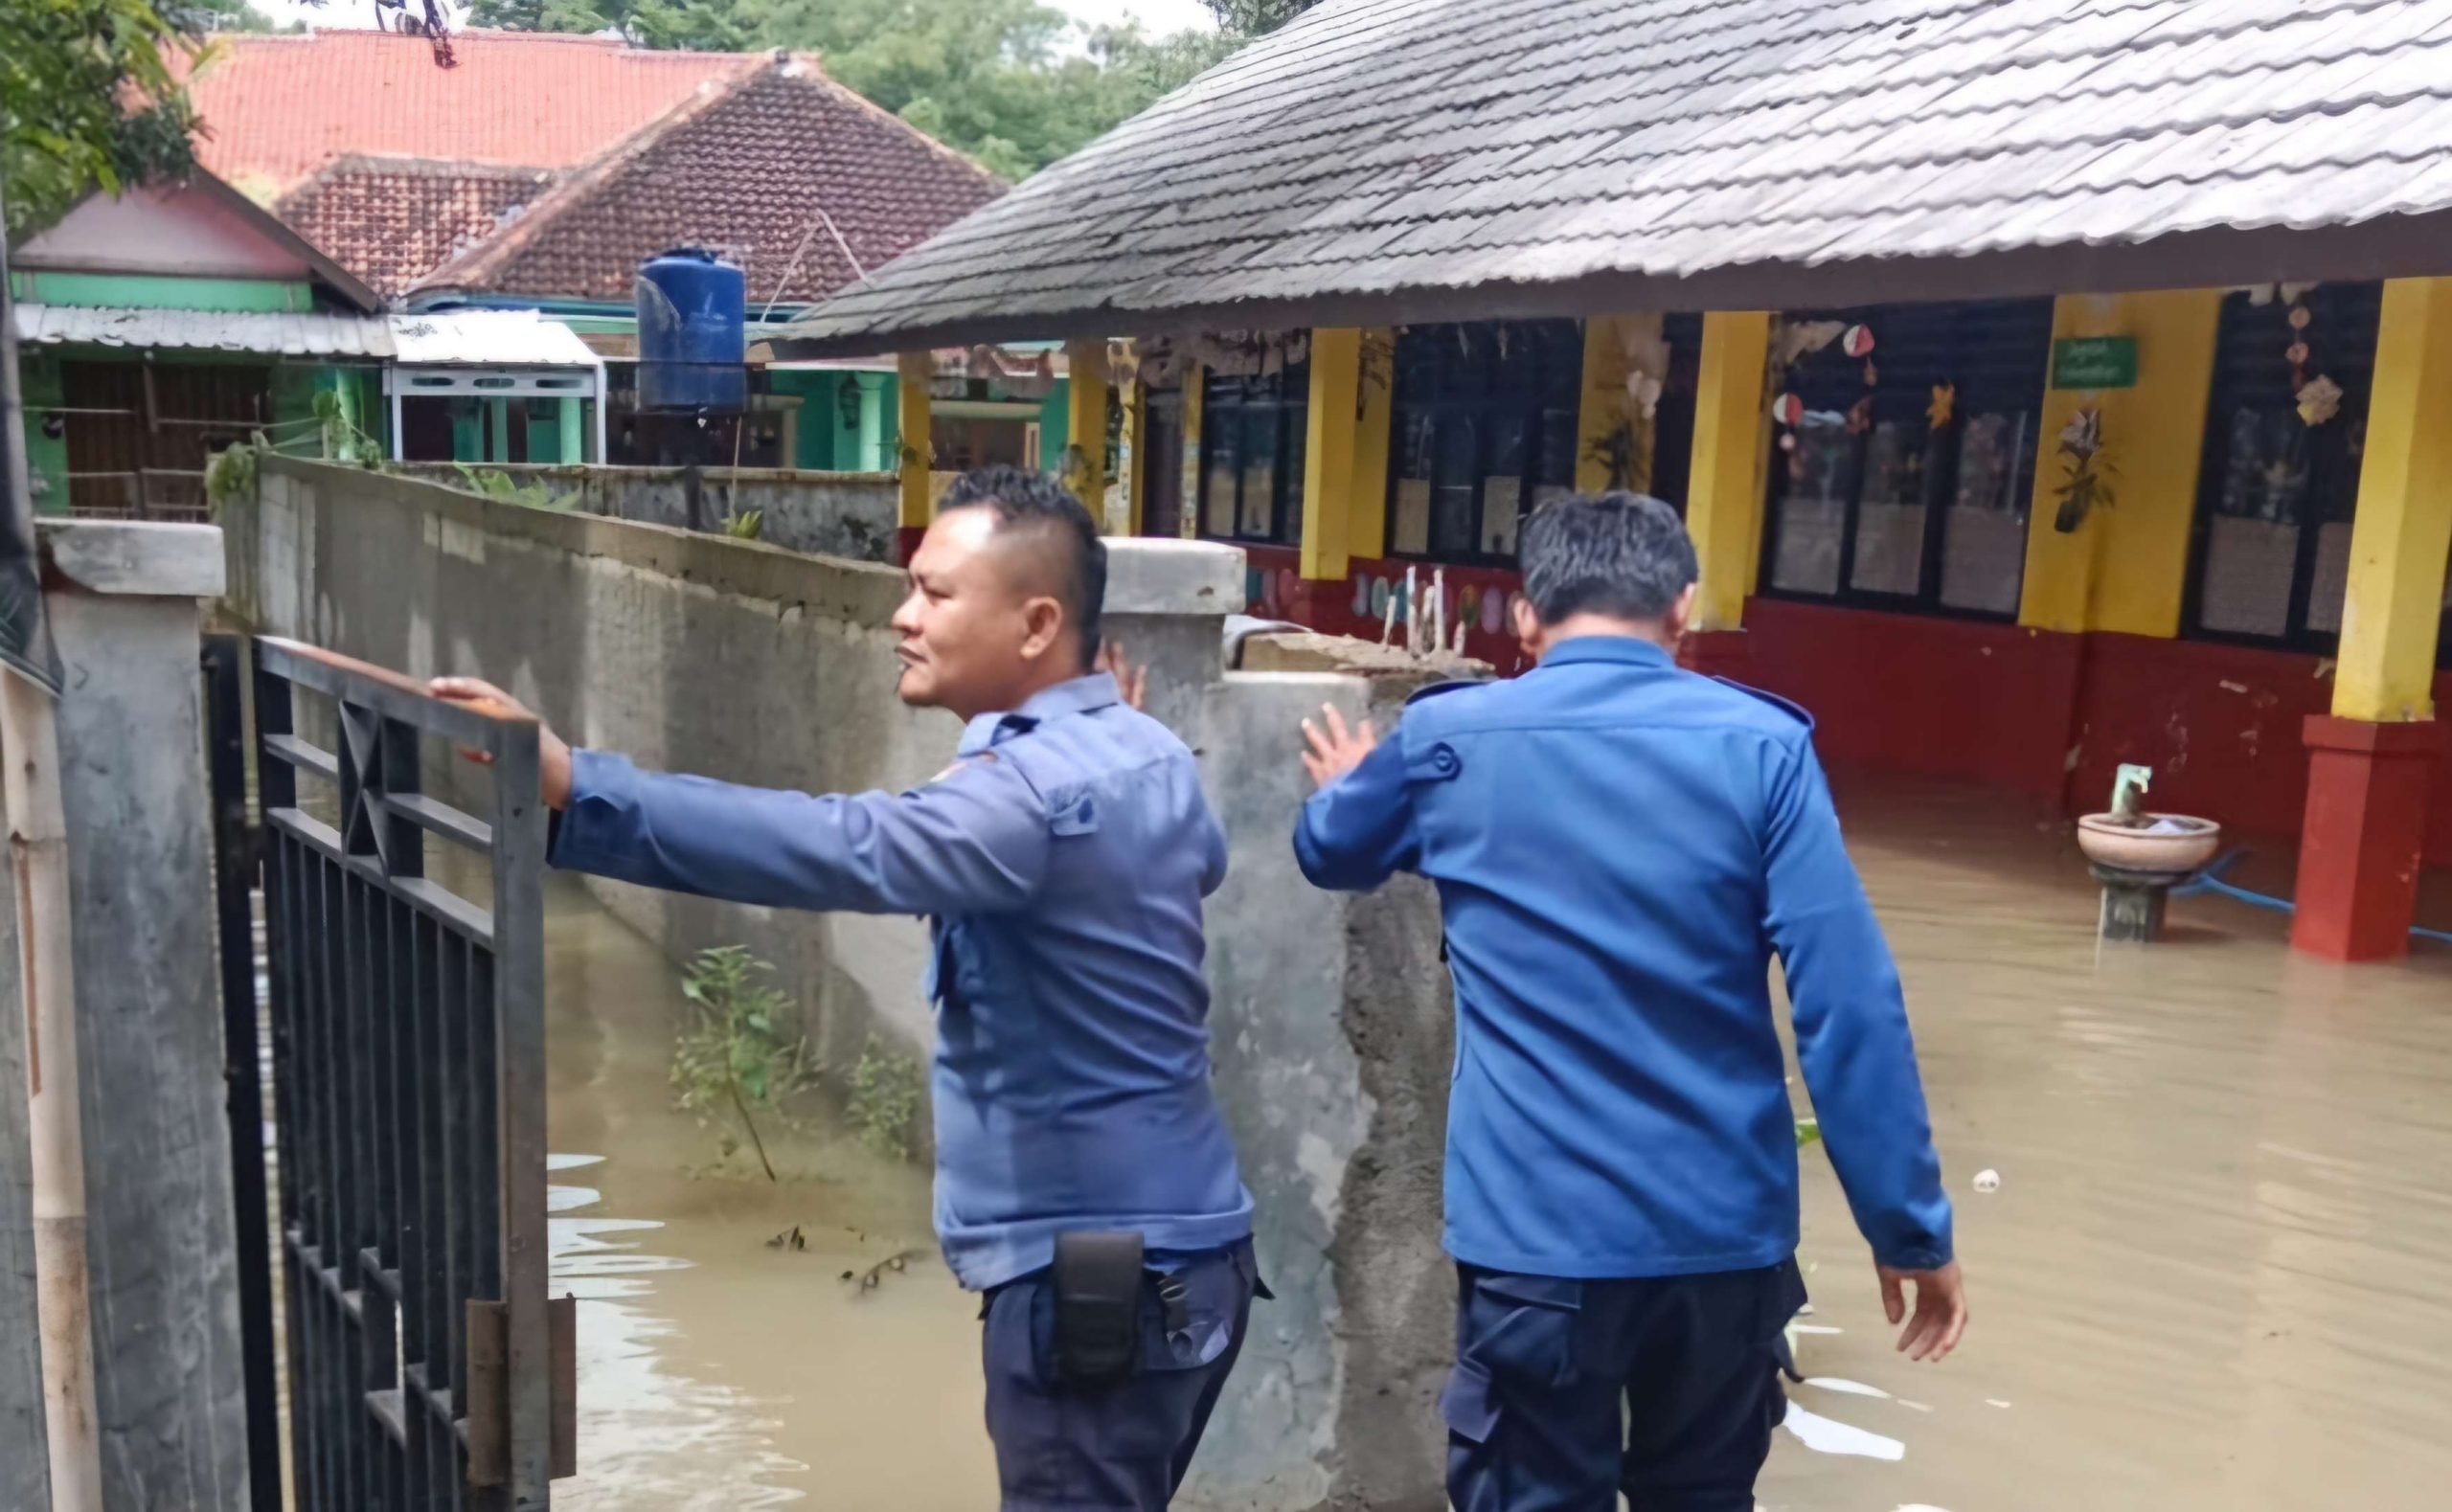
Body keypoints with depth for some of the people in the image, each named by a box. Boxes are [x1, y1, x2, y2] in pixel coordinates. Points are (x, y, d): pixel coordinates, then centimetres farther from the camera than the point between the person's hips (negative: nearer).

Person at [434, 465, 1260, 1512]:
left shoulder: (1045, 789, -23)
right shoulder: (1149, 755, 7)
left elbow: (841, 850, -39)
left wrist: (574, 789, -46)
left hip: (1098, 1269, -10)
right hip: (1159, 1249, 10)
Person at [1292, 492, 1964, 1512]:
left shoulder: (1446, 741, -2)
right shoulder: (1763, 746, -6)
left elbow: (1329, 853, 19)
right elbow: (1849, 1004, -11)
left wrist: (1348, 789, 42)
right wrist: (1910, 1229, -3)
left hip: (1538, 1235, -1)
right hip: (1728, 1232, 1)